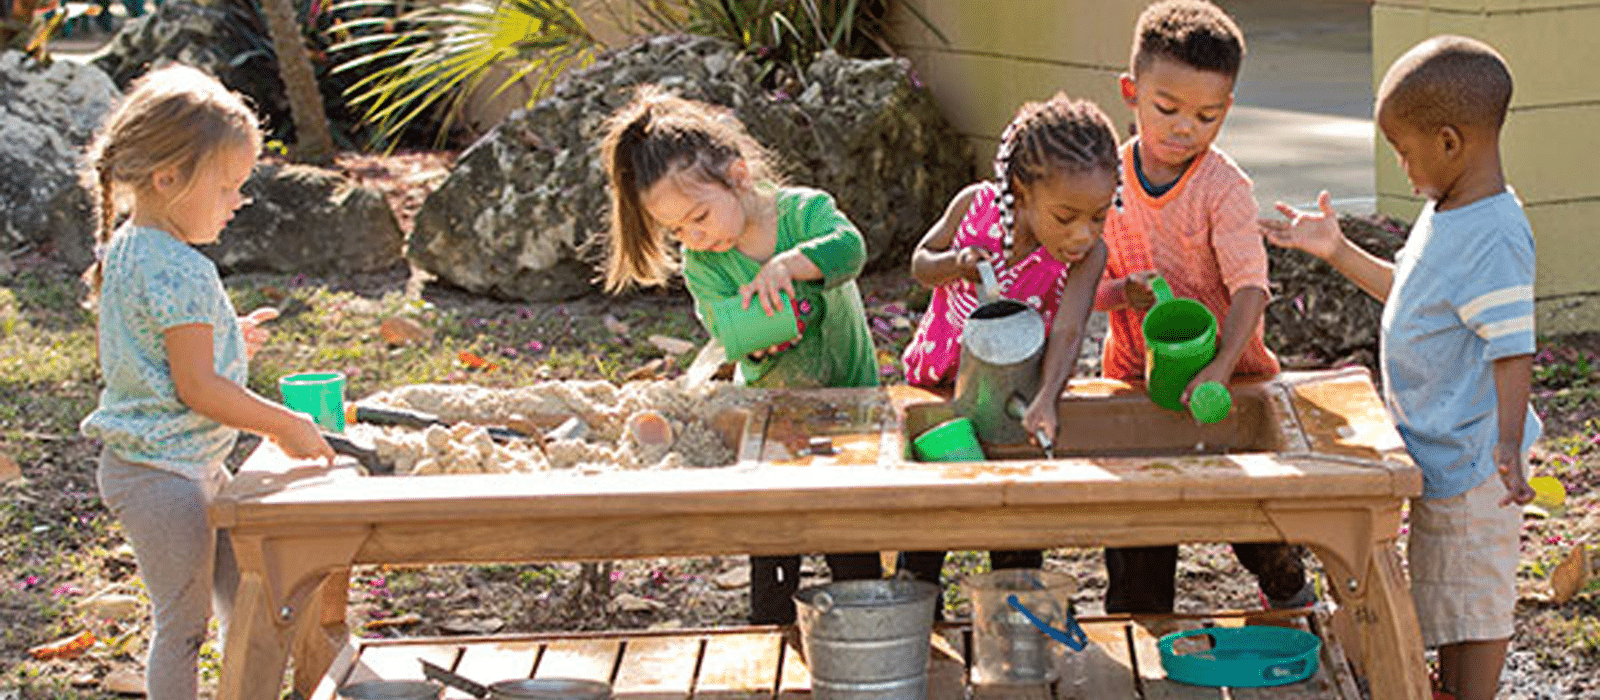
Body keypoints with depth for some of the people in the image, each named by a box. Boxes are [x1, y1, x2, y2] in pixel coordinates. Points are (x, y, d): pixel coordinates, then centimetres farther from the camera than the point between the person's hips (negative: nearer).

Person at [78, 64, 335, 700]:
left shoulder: (125, 247, 7)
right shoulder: (180, 272, -23)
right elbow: (197, 389, -22)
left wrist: (226, 340, 16)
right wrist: (285, 426, -13)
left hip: (191, 465, 10)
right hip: (163, 475, -10)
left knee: (241, 590, 19)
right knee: (184, 622, 1)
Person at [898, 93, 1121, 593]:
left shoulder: (1087, 256, -24)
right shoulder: (975, 205, -21)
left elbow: (1067, 332, -36)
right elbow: (920, 262, -5)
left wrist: (1046, 398, -54)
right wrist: (955, 264, -28)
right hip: (934, 381, 1)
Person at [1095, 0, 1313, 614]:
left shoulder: (1224, 187, -16)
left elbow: (1249, 286, -24)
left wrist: (1221, 367, -39)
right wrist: (1122, 295, -25)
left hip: (1224, 376, -2)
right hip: (1135, 377, 2)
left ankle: (1288, 591, 42)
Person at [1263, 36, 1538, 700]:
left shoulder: (1495, 236, -25)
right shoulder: (1445, 212, 6)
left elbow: (1514, 348, -28)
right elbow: (1408, 289, 22)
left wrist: (1507, 444, -36)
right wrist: (1337, 251, 21)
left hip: (1471, 457, -10)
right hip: (1436, 447, 10)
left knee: (1475, 594, 3)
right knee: (1444, 588, 24)